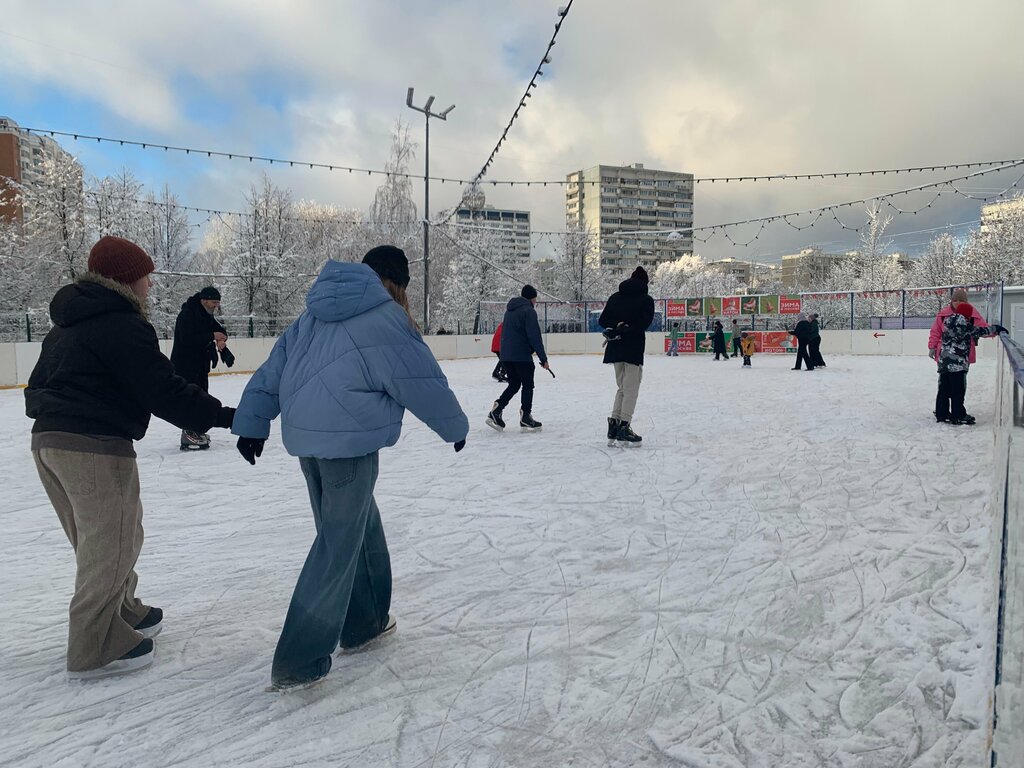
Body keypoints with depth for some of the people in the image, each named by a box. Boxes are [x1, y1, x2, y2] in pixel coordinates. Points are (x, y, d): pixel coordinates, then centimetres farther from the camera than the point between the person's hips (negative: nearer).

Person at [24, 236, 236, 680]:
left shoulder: (67, 325, 18)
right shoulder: (122, 325, -13)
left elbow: (39, 382, 23)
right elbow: (164, 391, -20)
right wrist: (222, 416, -17)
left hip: (47, 440, 10)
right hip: (95, 447, -10)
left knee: (96, 543, 21)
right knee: (113, 545, 2)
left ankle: (125, 615, 36)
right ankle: (94, 649, 10)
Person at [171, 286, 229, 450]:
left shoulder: (207, 316, 10)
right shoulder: (187, 314, -17)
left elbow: (221, 330, 11)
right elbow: (187, 338, -28)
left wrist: (221, 338, -13)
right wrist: (212, 336, -26)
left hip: (201, 364, 9)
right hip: (185, 364, -9)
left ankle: (197, 431, 24)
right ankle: (188, 436, -9)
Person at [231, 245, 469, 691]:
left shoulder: (315, 314, 16)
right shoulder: (385, 319, -9)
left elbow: (274, 369, 15)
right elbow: (424, 384, -6)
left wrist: (252, 424, 17)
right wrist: (455, 427, 10)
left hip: (306, 437, 9)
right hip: (350, 441, -8)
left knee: (362, 530, 21)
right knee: (338, 547, 0)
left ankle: (363, 623, 34)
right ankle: (298, 664, 4)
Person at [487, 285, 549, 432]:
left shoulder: (509, 310, 17)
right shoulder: (529, 311, -10)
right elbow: (535, 337, -15)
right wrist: (543, 358, -12)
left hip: (505, 355, 8)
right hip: (522, 355, -8)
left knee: (514, 384, 16)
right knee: (528, 386, 4)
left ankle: (495, 412, 5)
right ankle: (525, 419, 5)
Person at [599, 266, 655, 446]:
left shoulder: (615, 297, 11)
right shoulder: (646, 300, -3)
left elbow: (602, 320, 5)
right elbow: (643, 323, -17)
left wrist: (615, 327, -7)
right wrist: (624, 330, -14)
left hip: (615, 348, 5)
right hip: (633, 349, -5)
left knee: (622, 387, 16)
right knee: (631, 389, 0)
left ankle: (614, 425, 12)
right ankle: (623, 428, -2)